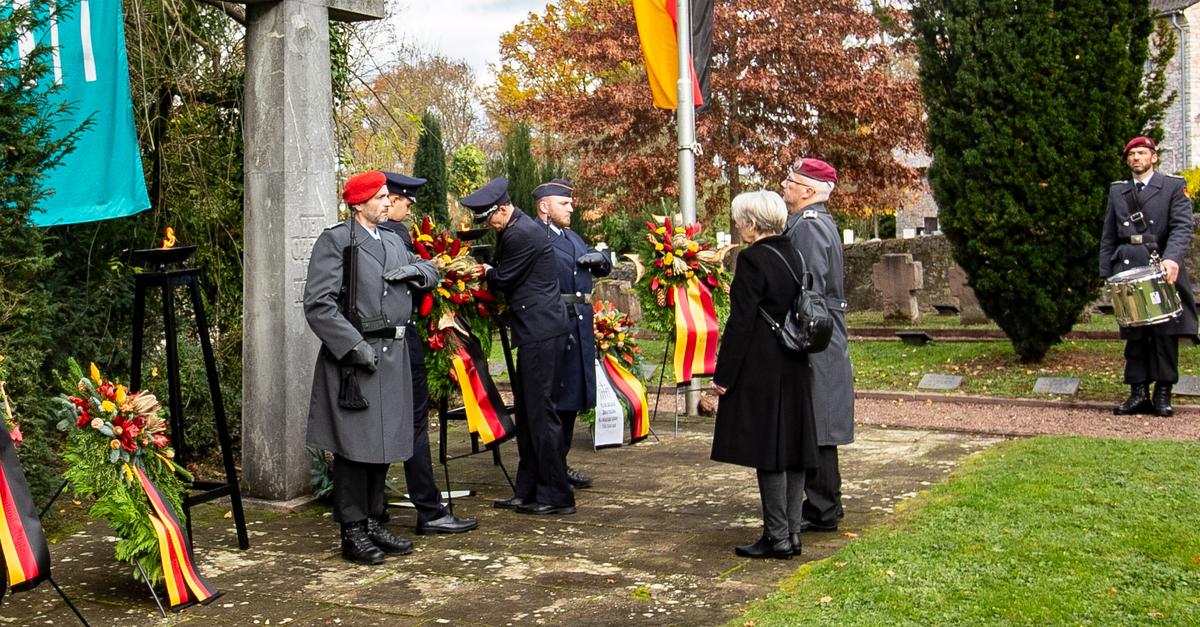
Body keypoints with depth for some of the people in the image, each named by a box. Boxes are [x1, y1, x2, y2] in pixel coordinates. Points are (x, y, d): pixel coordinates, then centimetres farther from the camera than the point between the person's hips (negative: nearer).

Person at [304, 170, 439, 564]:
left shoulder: (393, 241, 17)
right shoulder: (335, 241, -6)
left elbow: (432, 273, 27)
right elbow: (318, 304, -14)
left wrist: (415, 270, 2)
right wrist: (355, 345, -19)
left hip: (393, 354, 8)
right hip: (354, 355, -7)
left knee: (384, 443, 12)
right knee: (355, 446, -2)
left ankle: (373, 523, 24)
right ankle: (353, 532, 8)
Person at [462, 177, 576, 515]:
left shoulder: (522, 235, -17)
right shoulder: (514, 229, 15)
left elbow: (503, 279, -10)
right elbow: (502, 267, 20)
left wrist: (485, 270, 7)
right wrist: (487, 268, 4)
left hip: (542, 331, -11)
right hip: (536, 331, 11)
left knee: (540, 410, -6)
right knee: (527, 411, 14)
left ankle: (557, 496, 1)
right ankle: (528, 492, 21)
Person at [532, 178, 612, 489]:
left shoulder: (573, 237, 22)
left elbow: (603, 268, 26)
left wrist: (600, 258, 2)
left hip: (580, 326, 9)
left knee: (571, 400, 14)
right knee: (552, 400, -5)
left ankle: (560, 464, 25)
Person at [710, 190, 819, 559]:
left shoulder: (753, 259, -15)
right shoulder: (794, 255, 10)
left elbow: (741, 322, -17)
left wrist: (723, 375, -12)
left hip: (761, 369, -8)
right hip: (794, 369, 8)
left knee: (767, 451, -2)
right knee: (792, 447, 11)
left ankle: (777, 538, 3)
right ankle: (792, 533, 19)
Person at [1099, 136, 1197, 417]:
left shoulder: (1174, 186, 6)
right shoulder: (1116, 191, 17)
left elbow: (1182, 227, -7)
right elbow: (1108, 236, 16)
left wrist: (1172, 259, -24)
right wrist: (1106, 273, 7)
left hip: (1163, 270, -3)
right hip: (1128, 269, 3)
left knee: (1165, 332, -2)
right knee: (1133, 333, 2)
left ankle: (1163, 394, 4)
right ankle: (1139, 393, 6)